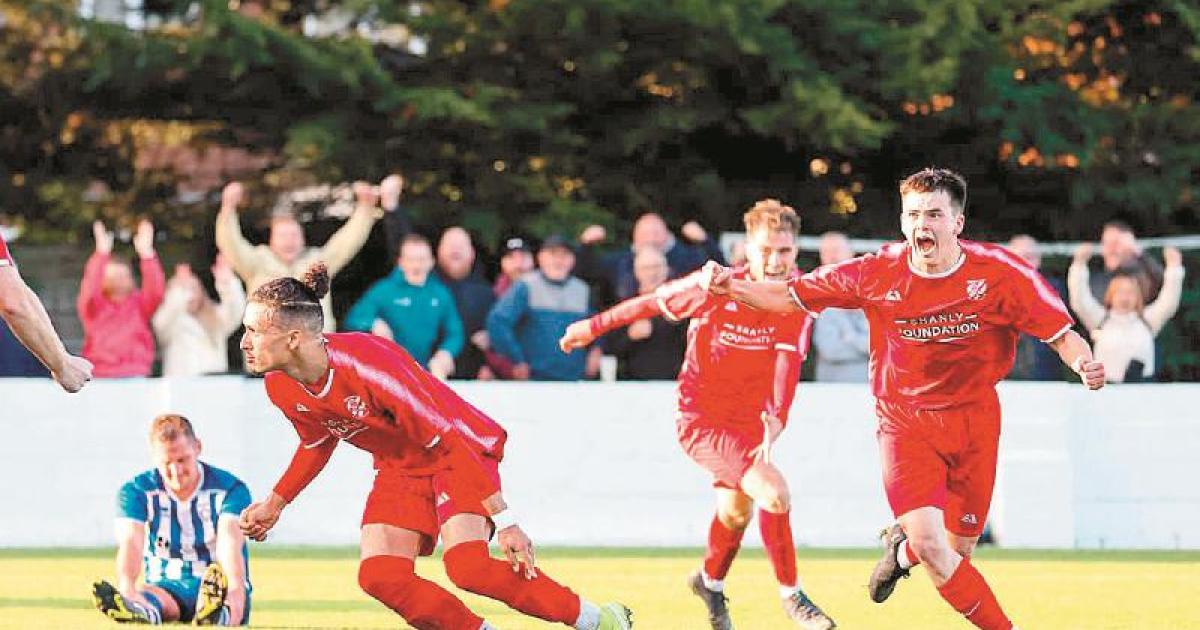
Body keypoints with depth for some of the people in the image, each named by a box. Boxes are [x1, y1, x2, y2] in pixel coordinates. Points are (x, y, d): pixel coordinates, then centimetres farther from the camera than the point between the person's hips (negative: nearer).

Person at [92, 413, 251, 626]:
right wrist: (127, 589, -41)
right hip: (165, 588, 1)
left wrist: (236, 591, -44)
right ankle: (142, 614, -73)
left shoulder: (230, 489, -3)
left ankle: (216, 615, -75)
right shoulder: (136, 492, 0)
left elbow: (230, 544, -22)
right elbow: (130, 543, -18)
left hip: (219, 588, -1)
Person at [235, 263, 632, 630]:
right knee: (380, 578, -15)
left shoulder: (366, 364, -33)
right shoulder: (280, 388, -10)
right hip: (399, 468, 7)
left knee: (467, 567, -26)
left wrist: (503, 519, -28)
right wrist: (274, 505, 19)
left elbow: (447, 439, -29)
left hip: (463, 449, -7)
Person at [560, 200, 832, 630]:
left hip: (749, 420, 5)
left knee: (736, 510, 25)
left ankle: (711, 584, 55)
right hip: (701, 417, -5)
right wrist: (593, 327, 6)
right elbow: (652, 303, -5)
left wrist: (775, 422, -36)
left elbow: (787, 366, -20)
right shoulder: (717, 288, -19)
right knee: (774, 493, -22)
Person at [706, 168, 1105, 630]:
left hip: (974, 420, 1)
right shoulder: (878, 273, -11)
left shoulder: (999, 272, -13)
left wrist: (1083, 364, -31)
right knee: (930, 545, -18)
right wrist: (732, 288, -14)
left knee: (958, 549, 7)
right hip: (906, 422, -1)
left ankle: (903, 549, 43)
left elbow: (1061, 333, -9)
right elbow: (792, 296, 1)